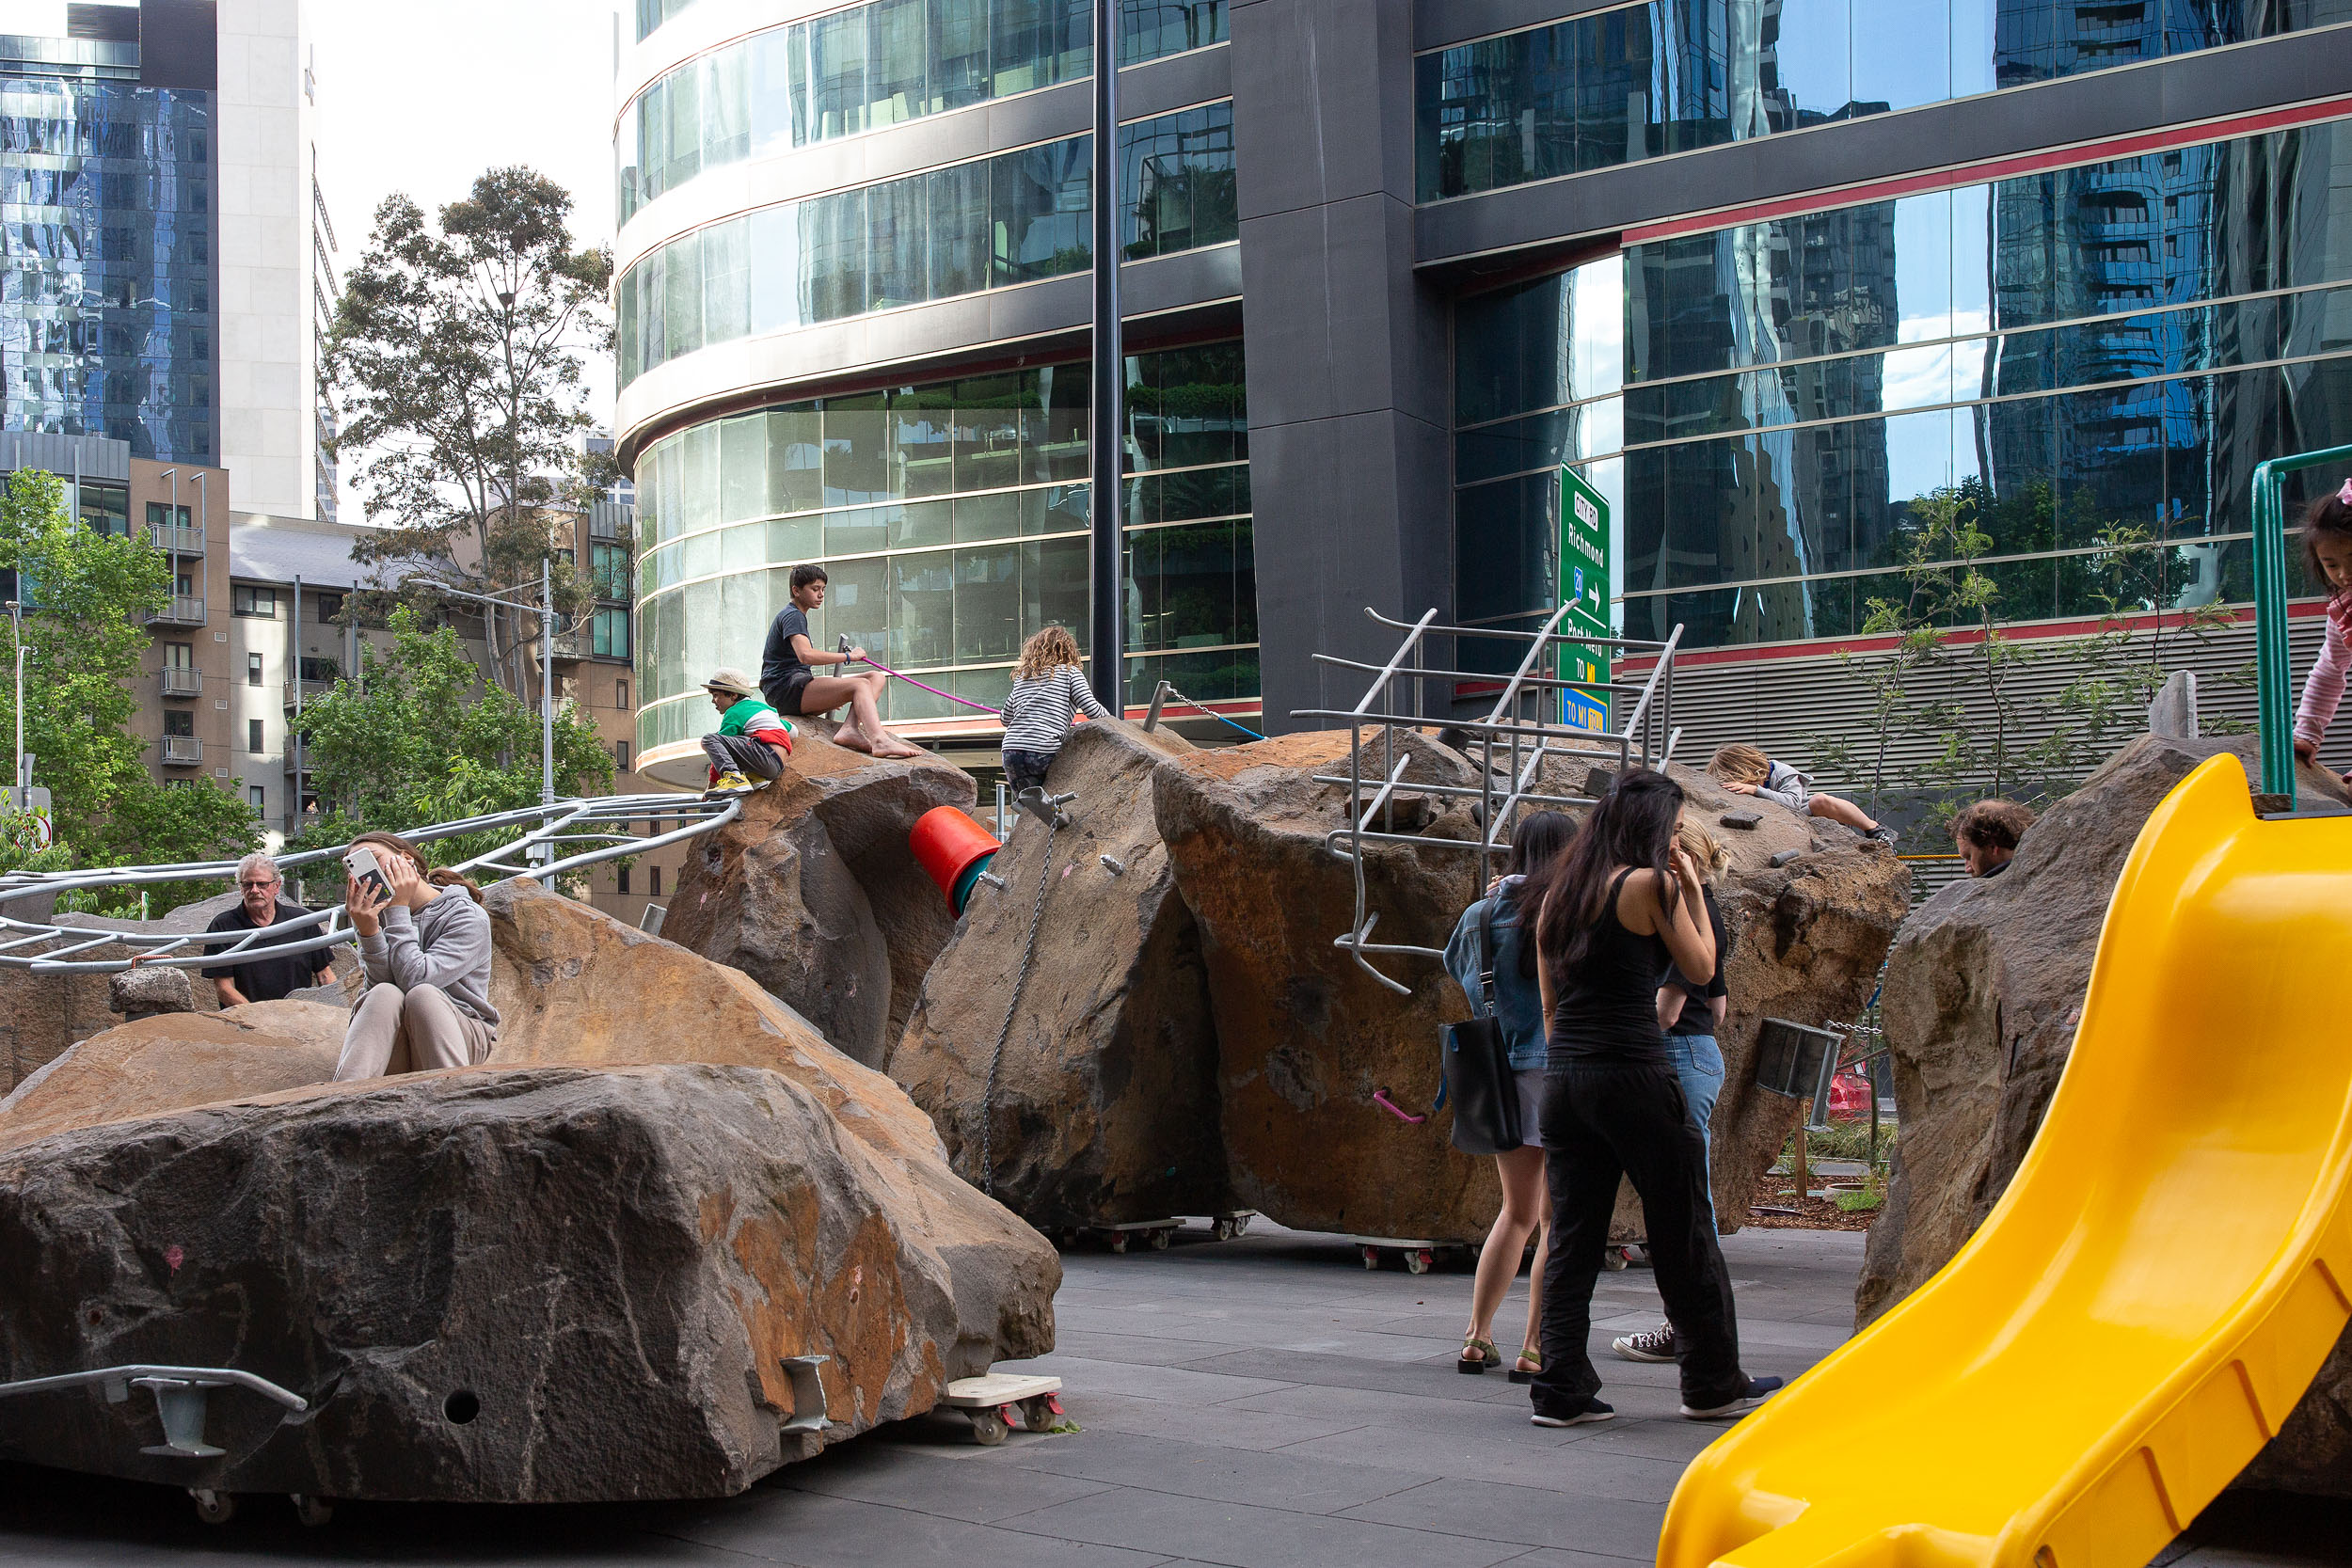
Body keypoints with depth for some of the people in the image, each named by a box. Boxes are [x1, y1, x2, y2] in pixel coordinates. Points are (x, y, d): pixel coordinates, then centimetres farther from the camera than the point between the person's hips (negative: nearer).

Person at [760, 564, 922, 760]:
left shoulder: (793, 616, 28)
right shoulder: (792, 616, -6)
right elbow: (806, 655, -23)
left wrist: (830, 695, 22)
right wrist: (848, 656, -16)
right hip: (785, 691, -10)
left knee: (877, 677, 1)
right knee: (860, 685, -28)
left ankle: (849, 729, -26)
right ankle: (880, 742, -54)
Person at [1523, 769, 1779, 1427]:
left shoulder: (1557, 892, 13)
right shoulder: (1651, 884, -7)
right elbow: (1702, 967, 4)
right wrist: (1693, 890, 12)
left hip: (1562, 1076, 6)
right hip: (1633, 1073, -6)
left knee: (1570, 1237, 8)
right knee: (1683, 1233, 7)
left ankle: (1561, 1391, 7)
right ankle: (1715, 1384, 16)